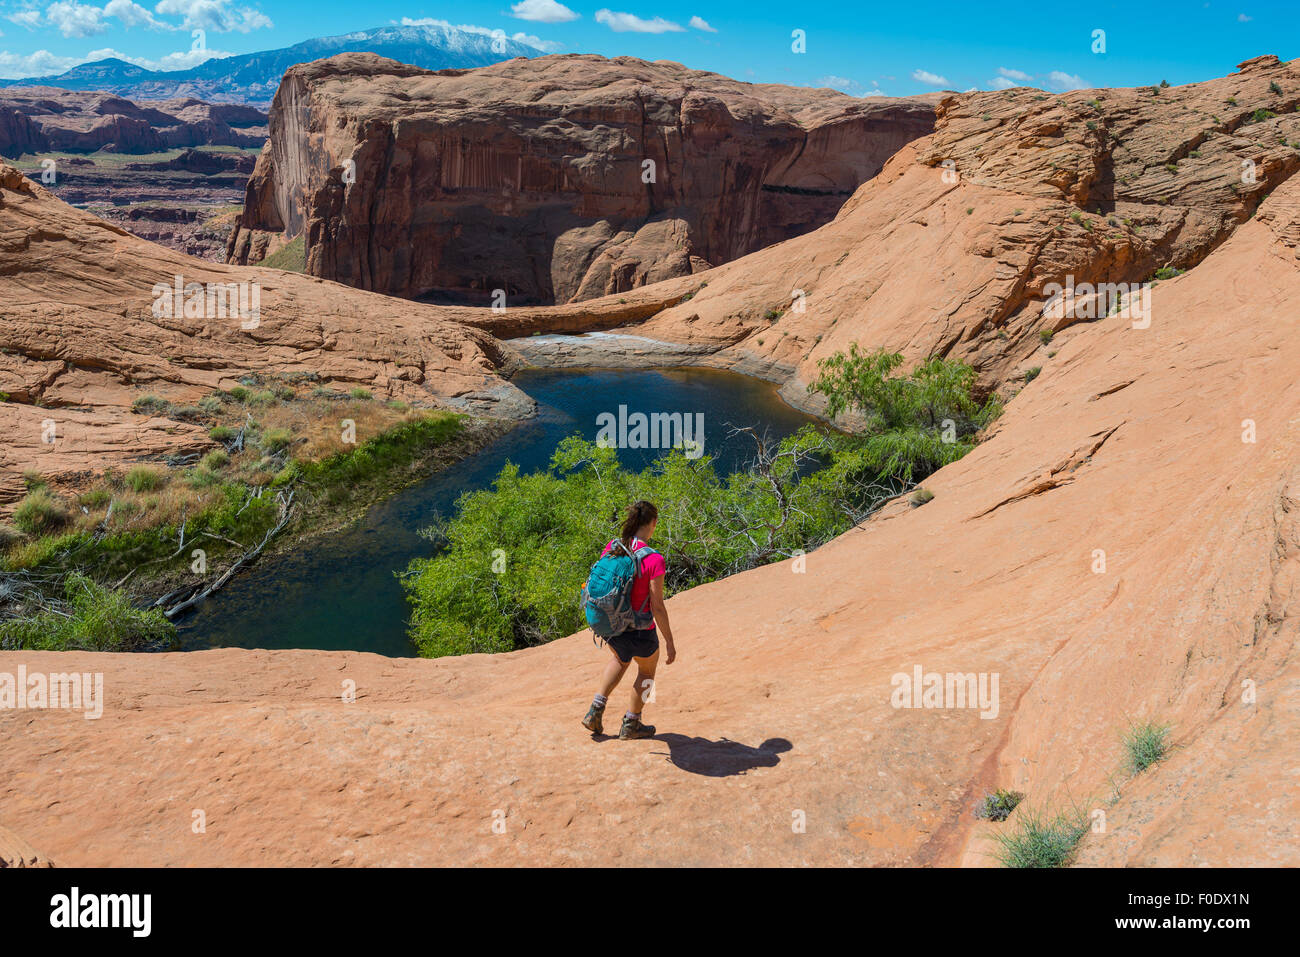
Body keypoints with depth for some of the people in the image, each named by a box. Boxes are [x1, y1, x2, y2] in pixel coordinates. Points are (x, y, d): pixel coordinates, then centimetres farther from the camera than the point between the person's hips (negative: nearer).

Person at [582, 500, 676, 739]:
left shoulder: (610, 548, -7)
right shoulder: (654, 560, -24)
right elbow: (657, 607, -20)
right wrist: (670, 642, -9)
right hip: (640, 633, -5)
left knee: (620, 660, 37)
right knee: (647, 671, 27)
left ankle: (596, 709, 27)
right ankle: (630, 725, 40)